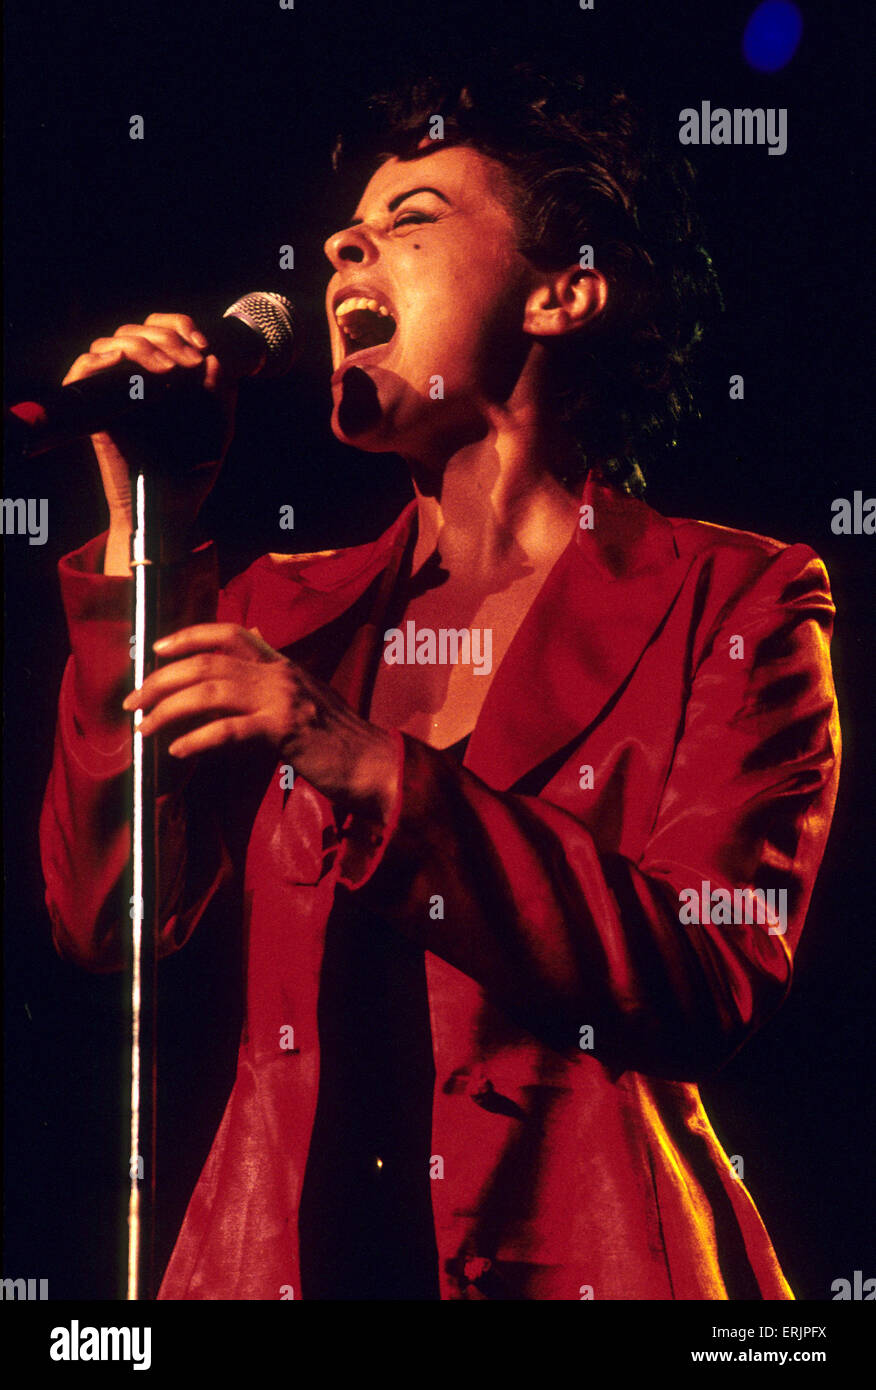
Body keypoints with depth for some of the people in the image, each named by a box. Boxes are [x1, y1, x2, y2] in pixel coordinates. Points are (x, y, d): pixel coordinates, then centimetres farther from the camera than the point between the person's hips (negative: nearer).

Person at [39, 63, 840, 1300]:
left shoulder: (737, 601, 1)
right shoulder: (284, 613, 11)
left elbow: (716, 981, -10)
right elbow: (110, 921, 1)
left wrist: (376, 774, -18)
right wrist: (148, 541, -1)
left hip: (570, 1254, -3)